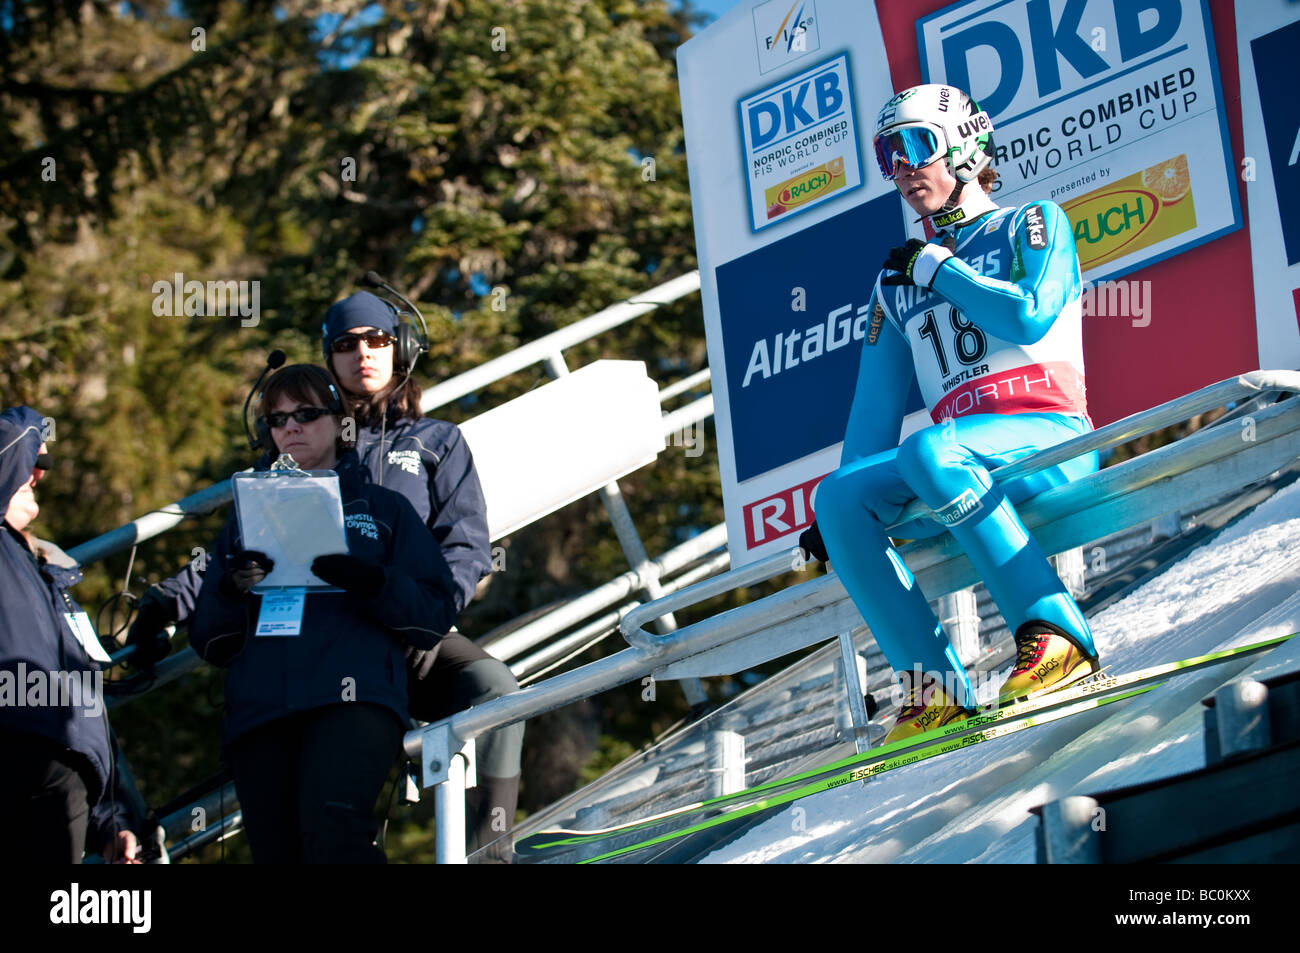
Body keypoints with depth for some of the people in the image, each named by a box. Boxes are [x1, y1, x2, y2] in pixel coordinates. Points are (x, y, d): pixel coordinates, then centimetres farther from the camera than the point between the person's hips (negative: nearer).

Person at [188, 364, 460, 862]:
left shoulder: (383, 508, 20)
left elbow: (436, 616, 9)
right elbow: (209, 642, 19)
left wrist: (372, 582, -10)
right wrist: (232, 591, -3)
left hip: (356, 695, -4)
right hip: (259, 707, 4)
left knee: (331, 826, -32)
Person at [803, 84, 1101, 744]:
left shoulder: (1033, 225, 9)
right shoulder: (899, 280, 24)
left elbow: (1030, 317, -10)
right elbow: (876, 404, 21)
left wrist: (940, 268, 2)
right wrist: (839, 520, 11)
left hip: (1050, 441, -6)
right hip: (965, 458, 6)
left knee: (929, 453, -36)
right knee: (841, 494, -20)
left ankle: (1055, 635, -35)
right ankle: (934, 687, -24)